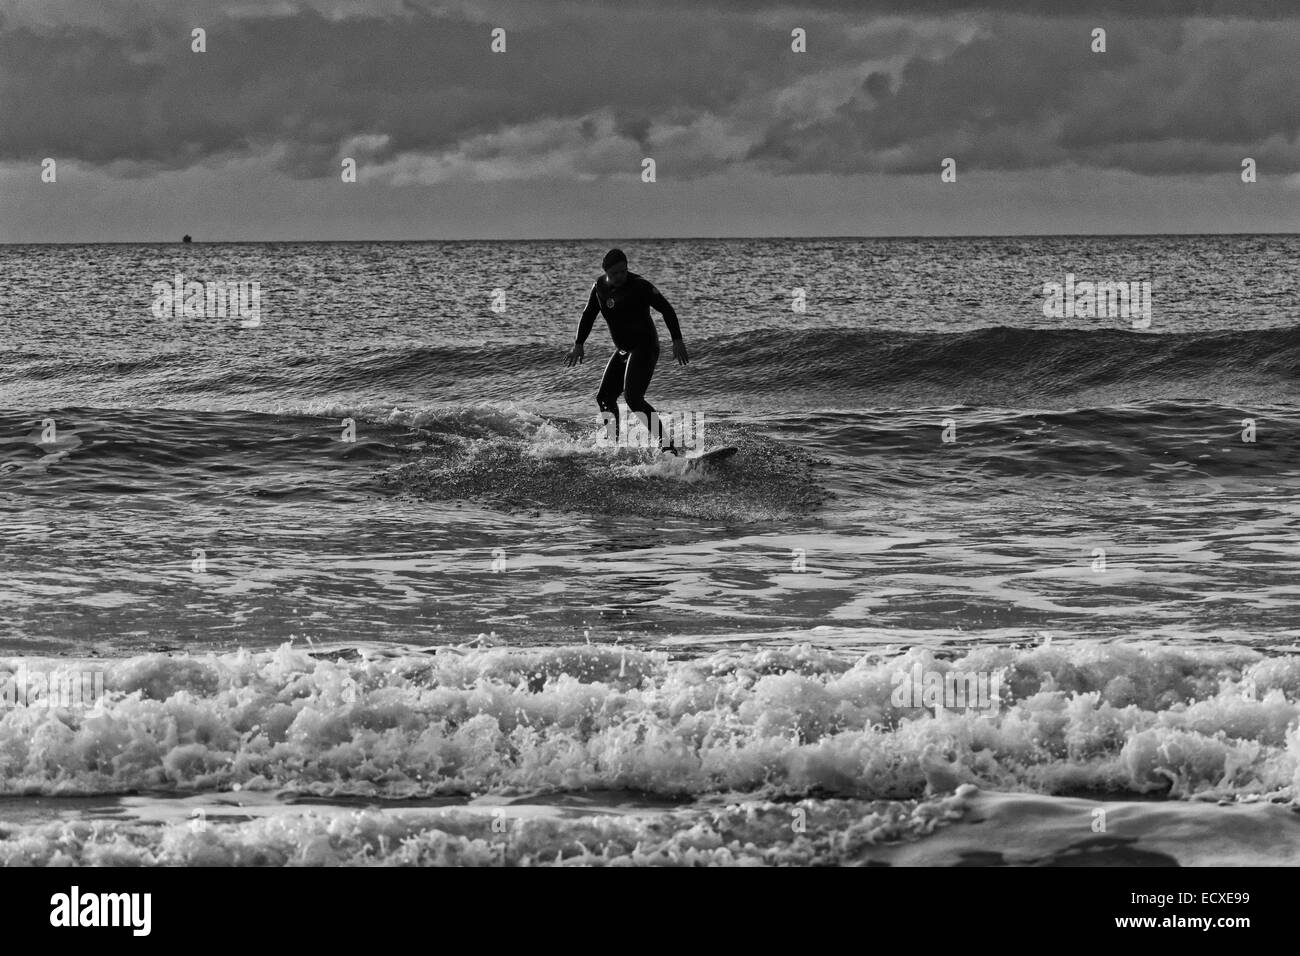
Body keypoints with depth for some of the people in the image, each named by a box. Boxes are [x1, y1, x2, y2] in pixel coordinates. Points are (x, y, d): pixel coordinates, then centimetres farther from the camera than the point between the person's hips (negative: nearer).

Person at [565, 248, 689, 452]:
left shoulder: (639, 285, -16)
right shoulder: (599, 287, 4)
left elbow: (666, 310, -14)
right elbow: (588, 315, 17)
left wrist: (677, 341, -20)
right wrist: (578, 344, 12)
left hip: (644, 348, -8)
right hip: (623, 350, 8)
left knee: (633, 398, -23)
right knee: (605, 398, 9)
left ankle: (665, 444, -28)